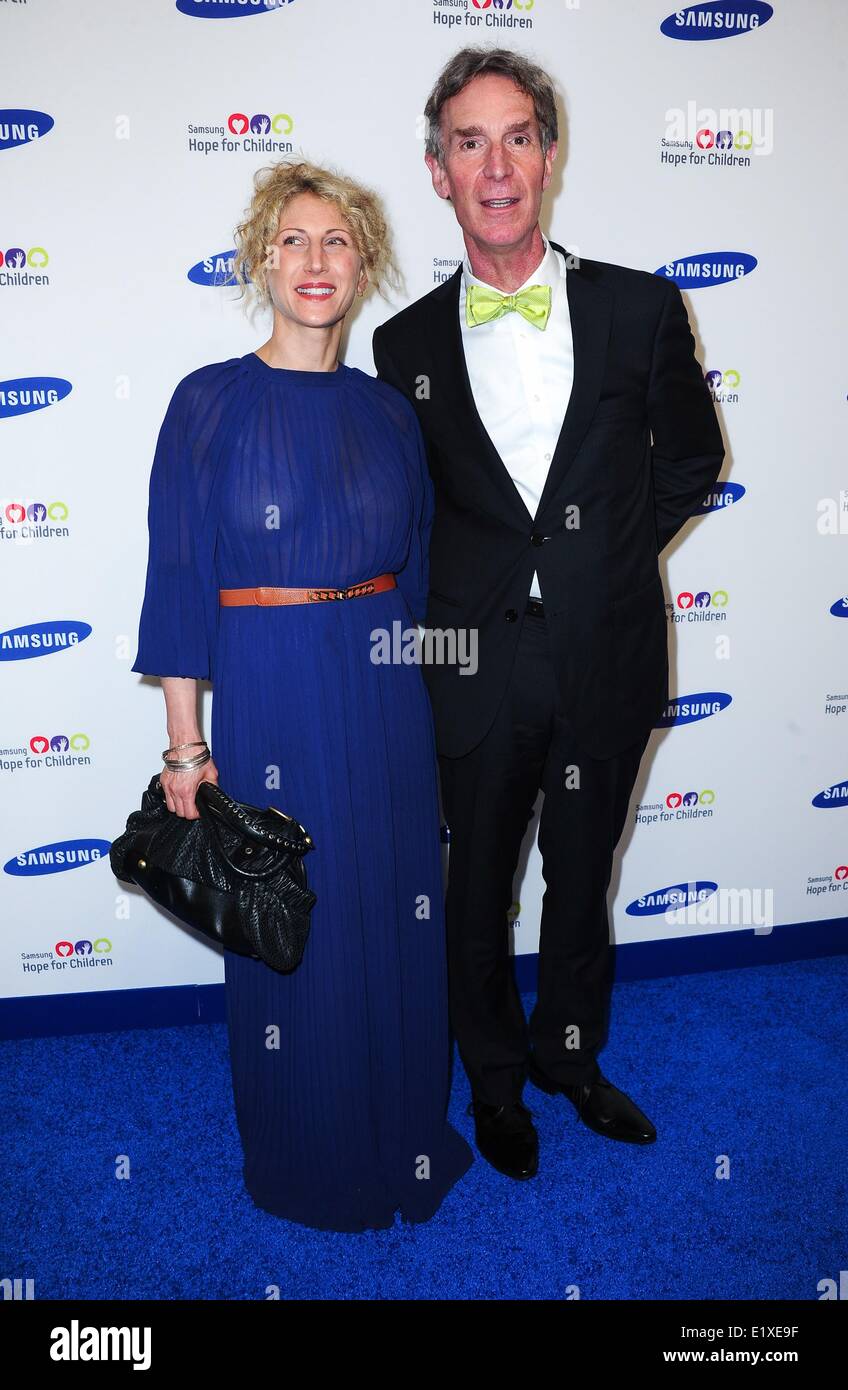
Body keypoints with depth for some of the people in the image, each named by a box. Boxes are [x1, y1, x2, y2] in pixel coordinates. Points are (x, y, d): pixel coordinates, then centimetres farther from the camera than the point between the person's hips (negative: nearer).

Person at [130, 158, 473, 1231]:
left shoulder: (388, 411, 7)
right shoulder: (211, 402, -3)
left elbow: (417, 568, 12)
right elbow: (178, 578, -5)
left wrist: (416, 693, 9)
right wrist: (186, 746, -8)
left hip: (386, 696, 3)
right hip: (268, 699, -3)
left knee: (398, 925, 12)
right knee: (291, 934, 10)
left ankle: (407, 1141, 38)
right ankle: (307, 1162, 35)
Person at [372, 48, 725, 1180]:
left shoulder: (641, 308, -2)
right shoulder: (406, 343, -1)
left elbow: (692, 457, 11)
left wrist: (613, 559, 3)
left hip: (608, 662, 1)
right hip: (478, 667, 0)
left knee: (582, 880, 18)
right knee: (480, 889, 14)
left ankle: (569, 1054, 44)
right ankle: (497, 1082, 39)